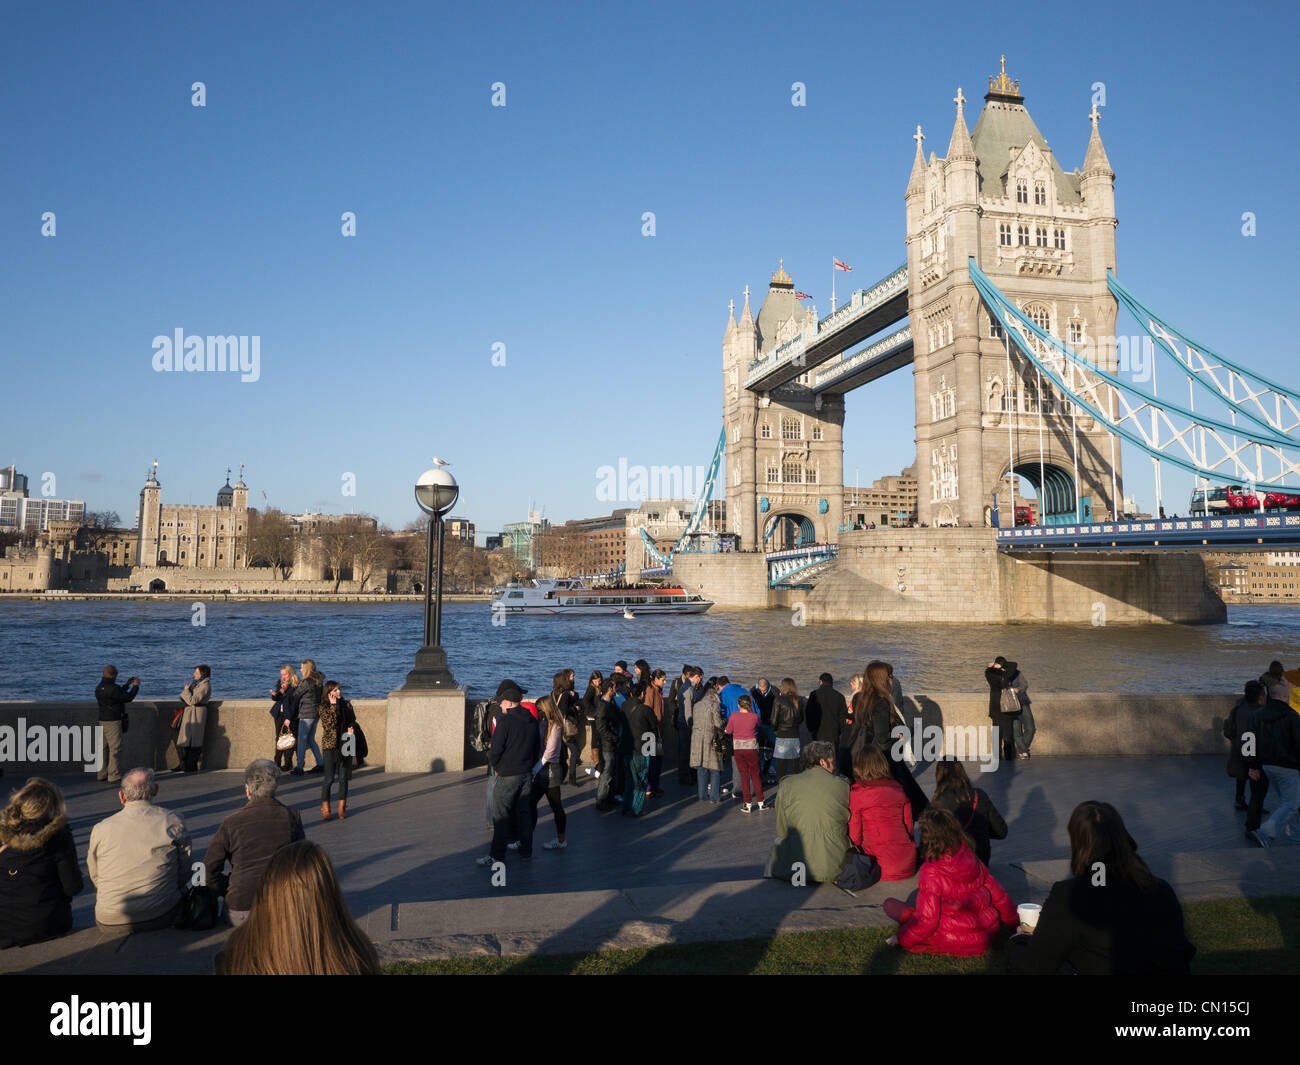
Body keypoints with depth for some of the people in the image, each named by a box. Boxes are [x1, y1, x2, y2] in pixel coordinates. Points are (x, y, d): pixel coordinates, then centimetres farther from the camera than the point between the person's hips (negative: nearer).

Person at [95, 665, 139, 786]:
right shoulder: (113, 688, -19)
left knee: (104, 747, 15)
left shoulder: (99, 688, 10)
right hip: (113, 722, -9)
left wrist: (127, 684, 24)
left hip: (102, 721, 9)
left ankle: (101, 773, 21)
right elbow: (128, 697, -13)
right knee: (115, 749, -4)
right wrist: (136, 685, 0)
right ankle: (114, 776, -3)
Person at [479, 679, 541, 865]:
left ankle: (497, 856, 6)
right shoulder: (531, 721, 4)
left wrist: (495, 766, 3)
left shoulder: (505, 721, -17)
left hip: (507, 777, -7)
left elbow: (495, 751, -15)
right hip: (527, 774, 7)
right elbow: (537, 748, 12)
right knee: (524, 813, 15)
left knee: (501, 817, 2)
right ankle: (526, 852, 21)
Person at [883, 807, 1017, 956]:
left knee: (889, 904, -1)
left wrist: (901, 938, -6)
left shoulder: (931, 872, -24)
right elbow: (997, 893, 4)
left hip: (956, 941, -7)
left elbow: (928, 920, -21)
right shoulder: (970, 856, -8)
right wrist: (1014, 922, 20)